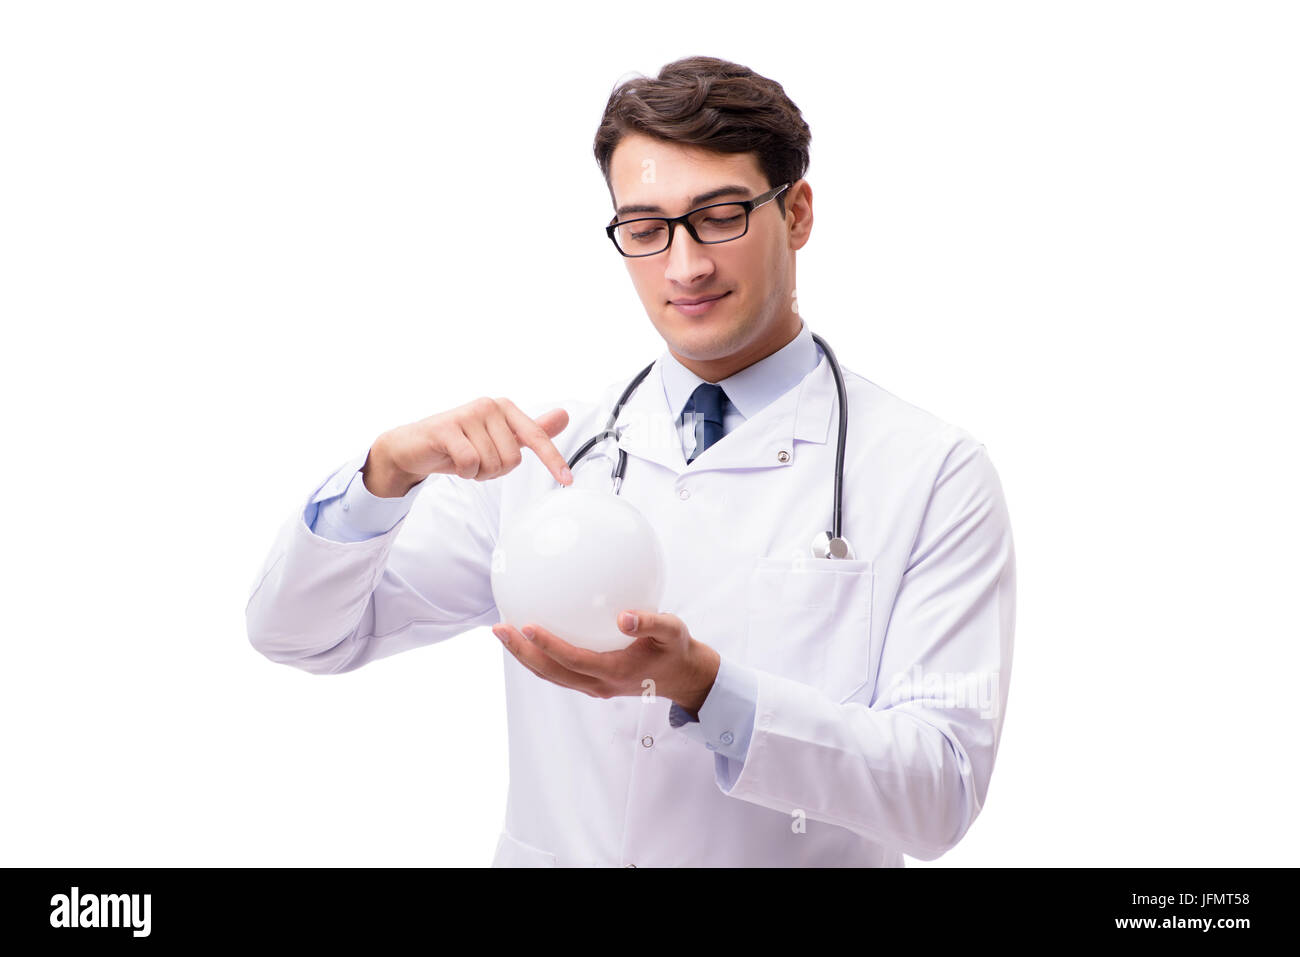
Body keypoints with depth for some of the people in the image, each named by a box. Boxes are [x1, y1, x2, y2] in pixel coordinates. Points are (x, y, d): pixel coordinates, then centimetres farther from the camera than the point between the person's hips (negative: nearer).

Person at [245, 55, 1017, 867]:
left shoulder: (934, 474, -3)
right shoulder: (548, 453, 6)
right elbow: (298, 633, 5)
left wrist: (703, 686, -22)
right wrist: (389, 472, -12)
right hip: (553, 852, 2)